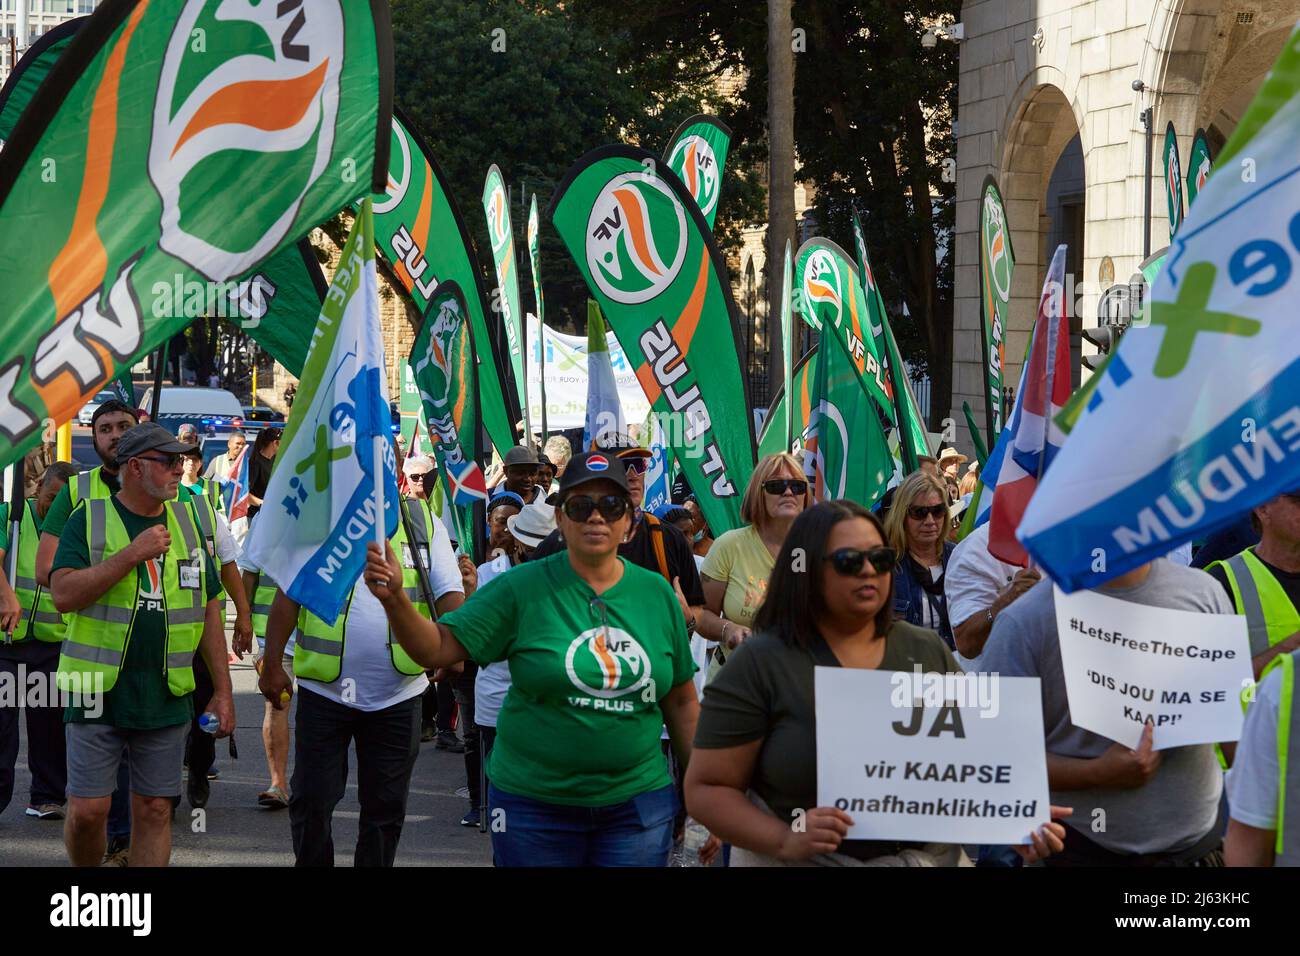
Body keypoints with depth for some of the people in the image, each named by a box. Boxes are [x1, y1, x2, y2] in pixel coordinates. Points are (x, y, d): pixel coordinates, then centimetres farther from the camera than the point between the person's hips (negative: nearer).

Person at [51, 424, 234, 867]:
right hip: (98, 693, -3)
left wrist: (223, 691, 10)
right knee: (88, 809, -3)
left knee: (155, 810, 4)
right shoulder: (89, 519, -2)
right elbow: (64, 595, -15)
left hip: (166, 698, 3)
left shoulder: (186, 522, 10)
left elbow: (209, 610, 13)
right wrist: (133, 554, -19)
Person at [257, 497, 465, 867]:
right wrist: (272, 665, -4)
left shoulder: (425, 526, 2)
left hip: (397, 695, 1)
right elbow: (288, 595, 0)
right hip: (323, 689, -1)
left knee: (385, 807, 10)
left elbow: (450, 596, -4)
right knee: (311, 801, 4)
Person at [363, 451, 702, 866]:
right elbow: (437, 648, -9)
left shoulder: (658, 594, 3)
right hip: (533, 803, -2)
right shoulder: (522, 588, -5)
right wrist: (395, 599, -28)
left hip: (638, 804, 2)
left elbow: (681, 702, 10)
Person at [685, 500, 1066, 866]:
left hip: (932, 856, 4)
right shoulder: (759, 664, -9)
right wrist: (786, 841, -25)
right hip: (805, 861, -4)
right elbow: (707, 789, -10)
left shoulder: (929, 651, 4)